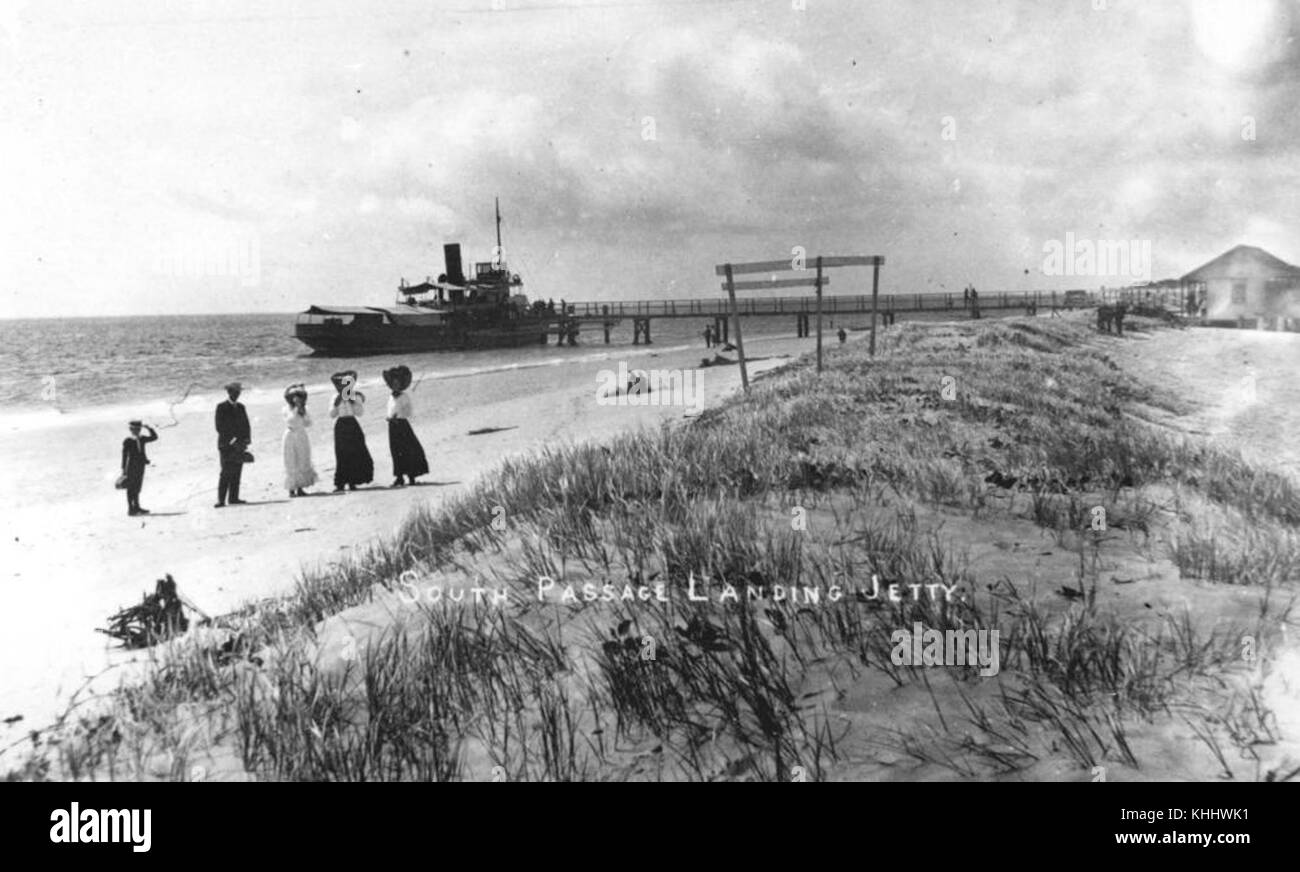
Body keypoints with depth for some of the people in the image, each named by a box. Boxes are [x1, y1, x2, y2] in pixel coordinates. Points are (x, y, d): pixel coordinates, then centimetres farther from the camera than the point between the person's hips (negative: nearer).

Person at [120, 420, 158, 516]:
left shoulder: (142, 439, 8)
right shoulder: (127, 441, -8)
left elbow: (154, 437, 10)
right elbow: (124, 455, -8)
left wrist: (149, 429, -4)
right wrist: (123, 469, -10)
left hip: (140, 467, 6)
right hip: (131, 467, -6)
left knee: (137, 488, 14)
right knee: (131, 488, -1)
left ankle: (136, 508, 21)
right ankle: (130, 509, 2)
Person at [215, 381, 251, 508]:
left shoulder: (240, 407, 16)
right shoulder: (221, 407, -1)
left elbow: (246, 425, 15)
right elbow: (219, 427, -8)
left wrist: (246, 438, -2)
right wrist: (231, 440, -15)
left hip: (239, 445, 5)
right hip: (226, 445, -5)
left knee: (237, 473, 3)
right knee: (226, 473, -11)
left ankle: (234, 498, 6)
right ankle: (221, 500, -12)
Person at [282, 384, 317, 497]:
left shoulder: (303, 410, 8)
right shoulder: (287, 410, -4)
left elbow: (308, 423, 0)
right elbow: (291, 422, -18)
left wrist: (303, 412, -9)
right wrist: (296, 410, -16)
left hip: (302, 438, 5)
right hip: (291, 438, -5)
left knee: (303, 463, 4)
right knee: (291, 464, -4)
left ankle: (300, 488, 9)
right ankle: (292, 489, -3)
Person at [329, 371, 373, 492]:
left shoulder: (356, 396, 2)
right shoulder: (336, 397, 6)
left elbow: (360, 412, -5)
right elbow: (332, 414, 4)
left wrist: (352, 401, -14)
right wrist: (336, 403, -9)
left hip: (353, 427, -1)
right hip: (341, 426, 1)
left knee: (356, 454, -3)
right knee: (341, 455, -1)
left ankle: (352, 482, 6)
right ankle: (340, 483, 1)